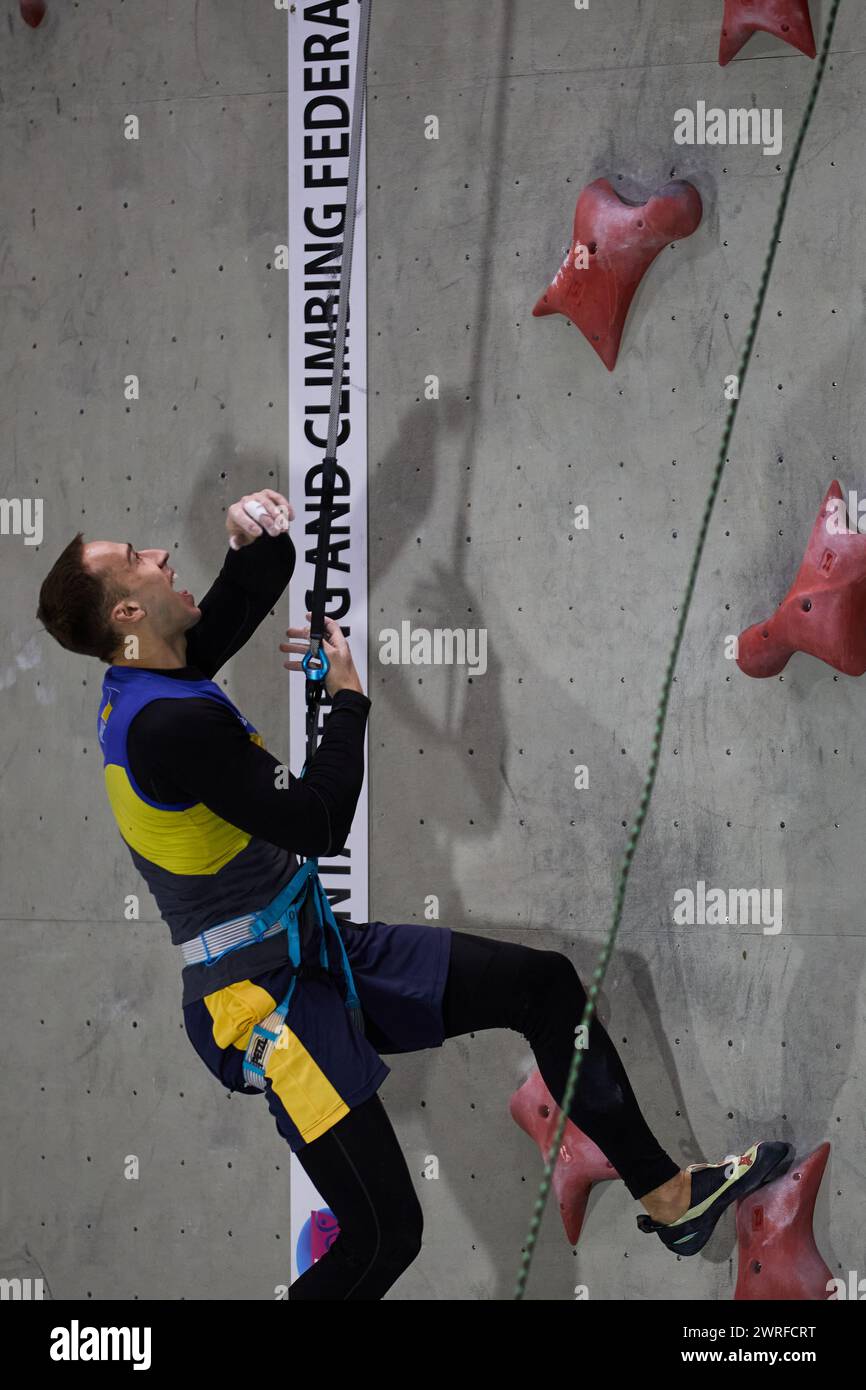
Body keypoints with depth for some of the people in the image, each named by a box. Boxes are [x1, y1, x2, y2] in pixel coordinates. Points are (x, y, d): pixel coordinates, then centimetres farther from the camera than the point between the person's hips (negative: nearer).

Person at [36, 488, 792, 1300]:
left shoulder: (142, 679, 4)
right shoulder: (170, 722, -25)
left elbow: (258, 588, 17)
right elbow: (320, 825, -25)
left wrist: (257, 539, -6)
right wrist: (346, 697, -12)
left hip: (321, 951, 10)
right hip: (264, 999, -10)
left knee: (541, 981, 8)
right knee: (384, 1236, -13)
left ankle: (667, 1196, 15)